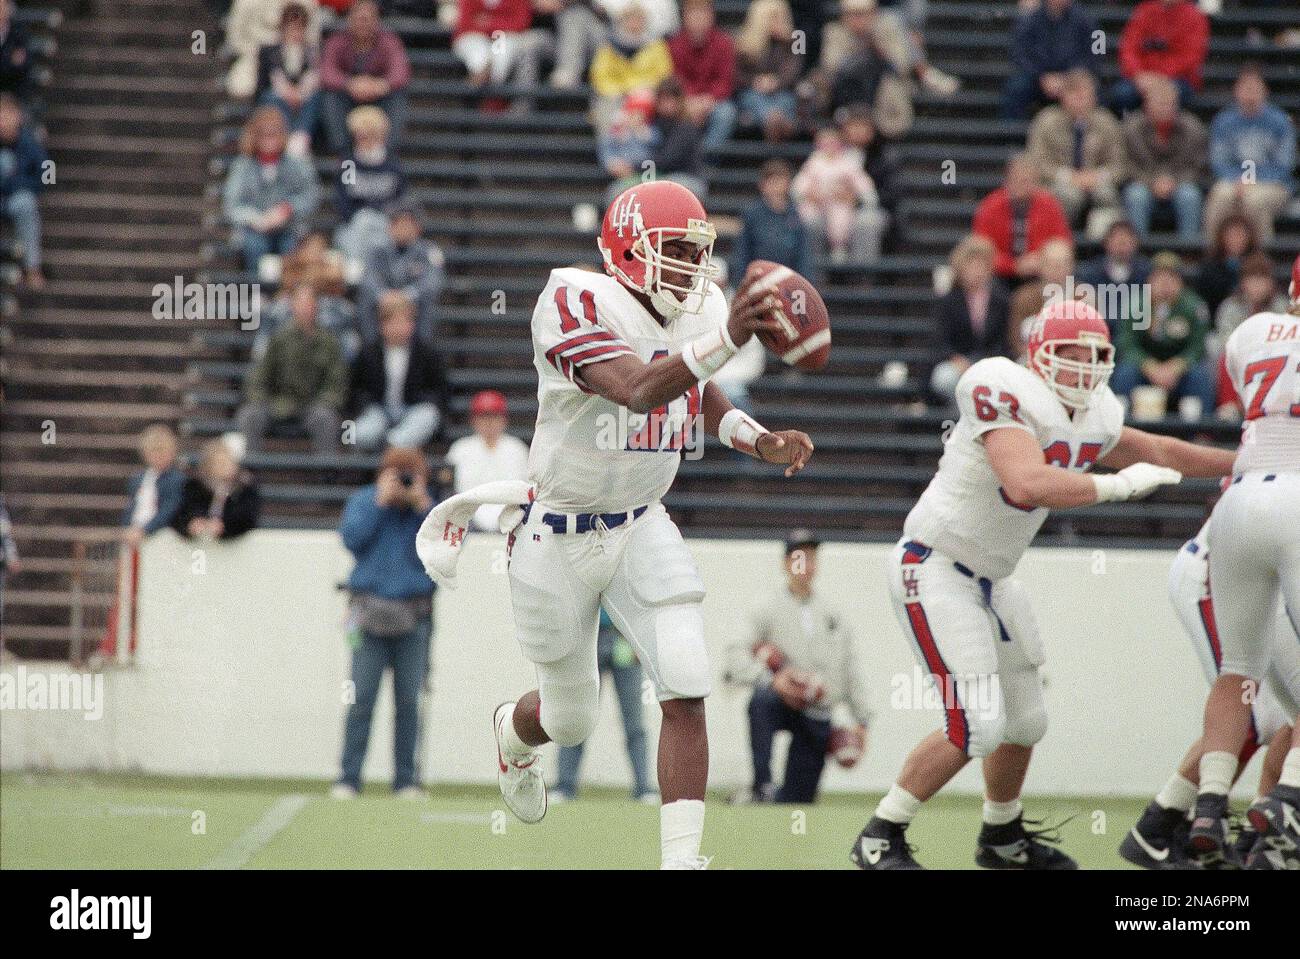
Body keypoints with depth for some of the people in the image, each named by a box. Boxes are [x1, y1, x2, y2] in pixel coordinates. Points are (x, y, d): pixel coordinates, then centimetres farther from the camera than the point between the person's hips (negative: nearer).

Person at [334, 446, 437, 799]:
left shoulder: (430, 508, 8)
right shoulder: (363, 501, 6)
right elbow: (352, 537, -11)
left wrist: (423, 506, -11)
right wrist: (380, 502, -11)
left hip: (414, 618, 1)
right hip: (371, 611, -1)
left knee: (408, 700, 1)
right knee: (361, 699, -6)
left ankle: (406, 779, 7)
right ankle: (348, 778, -4)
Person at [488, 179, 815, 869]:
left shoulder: (702, 311, -3)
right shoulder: (577, 305, -25)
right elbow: (638, 392, -41)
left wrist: (759, 442, -1)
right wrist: (726, 339, -54)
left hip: (642, 529, 5)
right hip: (560, 539, -5)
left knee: (686, 693, -16)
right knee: (571, 719, 13)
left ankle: (681, 858, -12)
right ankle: (513, 731, 51)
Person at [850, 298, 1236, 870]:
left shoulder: (1094, 420, 3)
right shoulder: (1007, 395, -23)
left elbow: (1157, 453, 22)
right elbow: (1027, 484, -37)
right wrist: (1117, 485, -31)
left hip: (990, 580, 9)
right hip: (934, 570, -9)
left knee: (1024, 721, 18)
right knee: (976, 725, -16)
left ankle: (1002, 838, 41)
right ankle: (879, 838, -4)